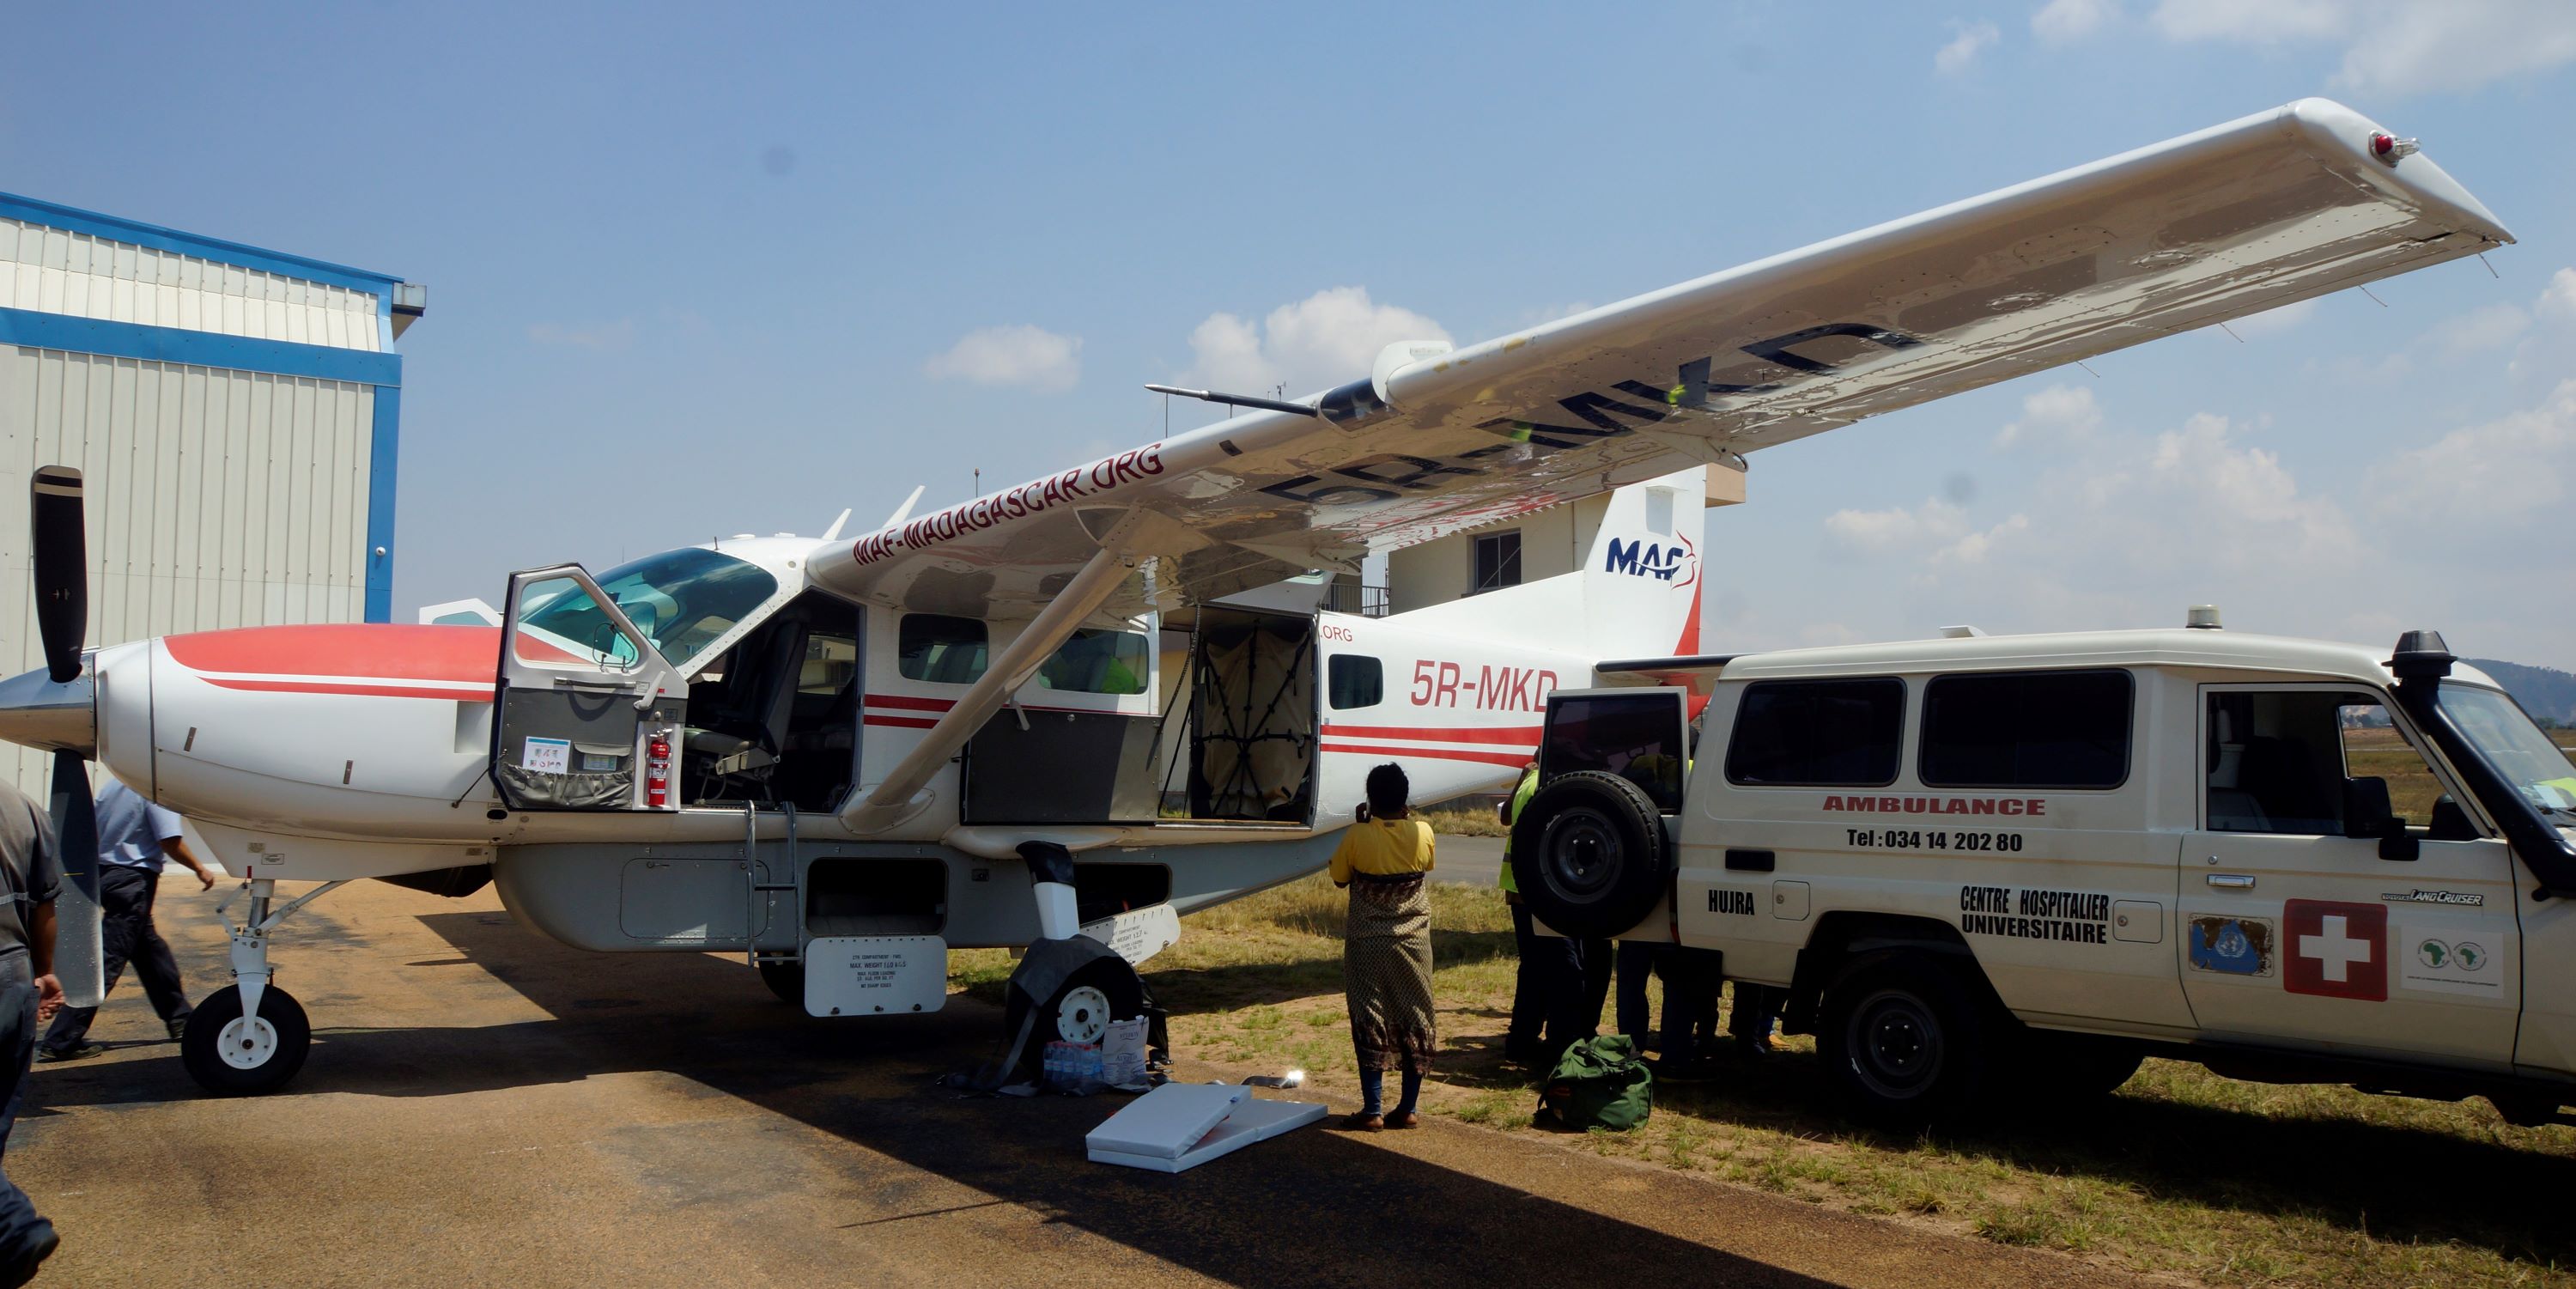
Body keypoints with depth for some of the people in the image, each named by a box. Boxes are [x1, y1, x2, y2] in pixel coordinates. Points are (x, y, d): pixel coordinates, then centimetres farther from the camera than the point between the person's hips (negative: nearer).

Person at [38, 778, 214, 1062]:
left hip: (104, 873, 9)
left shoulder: (115, 783, 9)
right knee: (106, 962, -5)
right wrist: (200, 869, -5)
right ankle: (60, 1042, -3)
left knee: (152, 950, 18)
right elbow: (170, 842, -19)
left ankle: (180, 1021, 29)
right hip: (134, 880, -9)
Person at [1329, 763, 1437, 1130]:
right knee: (1414, 1020, 11)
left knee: (1370, 1022, 4)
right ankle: (1409, 1108, 16)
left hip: (1367, 942, -2)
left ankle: (1373, 1110, 5)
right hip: (1413, 941, 2)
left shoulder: (1358, 836, -15)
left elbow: (1339, 878, 0)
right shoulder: (1422, 833, -8)